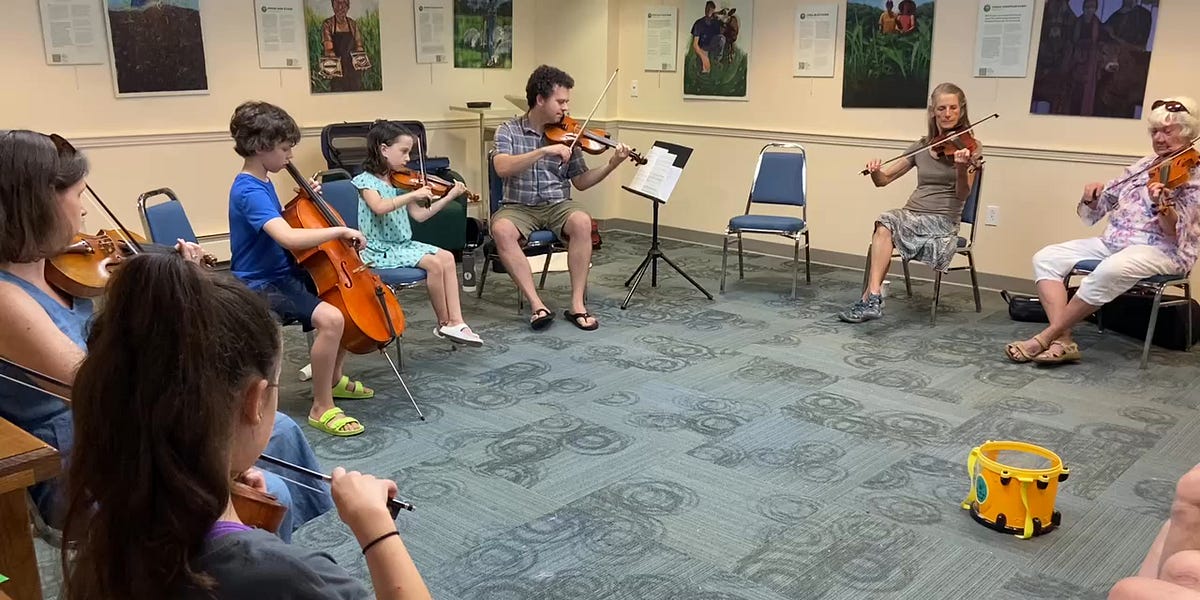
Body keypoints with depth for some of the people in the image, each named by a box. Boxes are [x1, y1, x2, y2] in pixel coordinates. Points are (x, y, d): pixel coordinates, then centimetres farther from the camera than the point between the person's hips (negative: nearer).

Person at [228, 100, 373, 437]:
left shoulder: (261, 183, 8)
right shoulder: (249, 192, -23)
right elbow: (289, 238, -38)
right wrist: (339, 230, -29)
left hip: (283, 273, 11)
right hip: (261, 284, -11)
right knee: (330, 318, -31)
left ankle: (334, 379, 26)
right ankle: (322, 408, -17)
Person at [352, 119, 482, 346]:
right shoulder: (365, 181, -10)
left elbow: (419, 215, 9)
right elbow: (379, 207, -31)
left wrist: (449, 197, 4)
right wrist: (414, 194, -32)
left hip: (403, 244, 7)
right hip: (379, 249, -7)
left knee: (447, 257, -11)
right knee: (434, 263, -22)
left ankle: (456, 322, -14)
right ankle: (444, 323, -5)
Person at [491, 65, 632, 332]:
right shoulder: (508, 131, -1)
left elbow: (580, 182, 7)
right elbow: (502, 168, -20)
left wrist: (611, 166, -8)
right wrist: (544, 151, -28)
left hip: (557, 205, 2)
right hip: (518, 207, -1)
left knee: (582, 222, -31)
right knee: (501, 229, -35)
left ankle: (578, 304, -24)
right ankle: (537, 305, -28)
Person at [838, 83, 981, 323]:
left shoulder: (969, 147, 1)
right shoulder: (922, 146, 14)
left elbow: (962, 194, -11)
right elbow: (884, 179, 13)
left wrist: (962, 168, -31)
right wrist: (875, 172, -10)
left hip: (943, 221, -4)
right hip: (911, 214, 4)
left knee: (885, 224, -29)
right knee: (884, 224, -30)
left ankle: (872, 296, -32)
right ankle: (873, 297, -35)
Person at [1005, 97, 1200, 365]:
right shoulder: (1143, 166, 15)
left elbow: (1176, 234, -17)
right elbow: (1093, 212, 16)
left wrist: (1162, 206, -36)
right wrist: (1091, 198, -7)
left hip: (1160, 250, -7)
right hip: (1113, 242, 7)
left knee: (1109, 271, -39)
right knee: (1046, 258, -12)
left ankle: (1045, 337, -26)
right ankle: (1062, 340, -25)